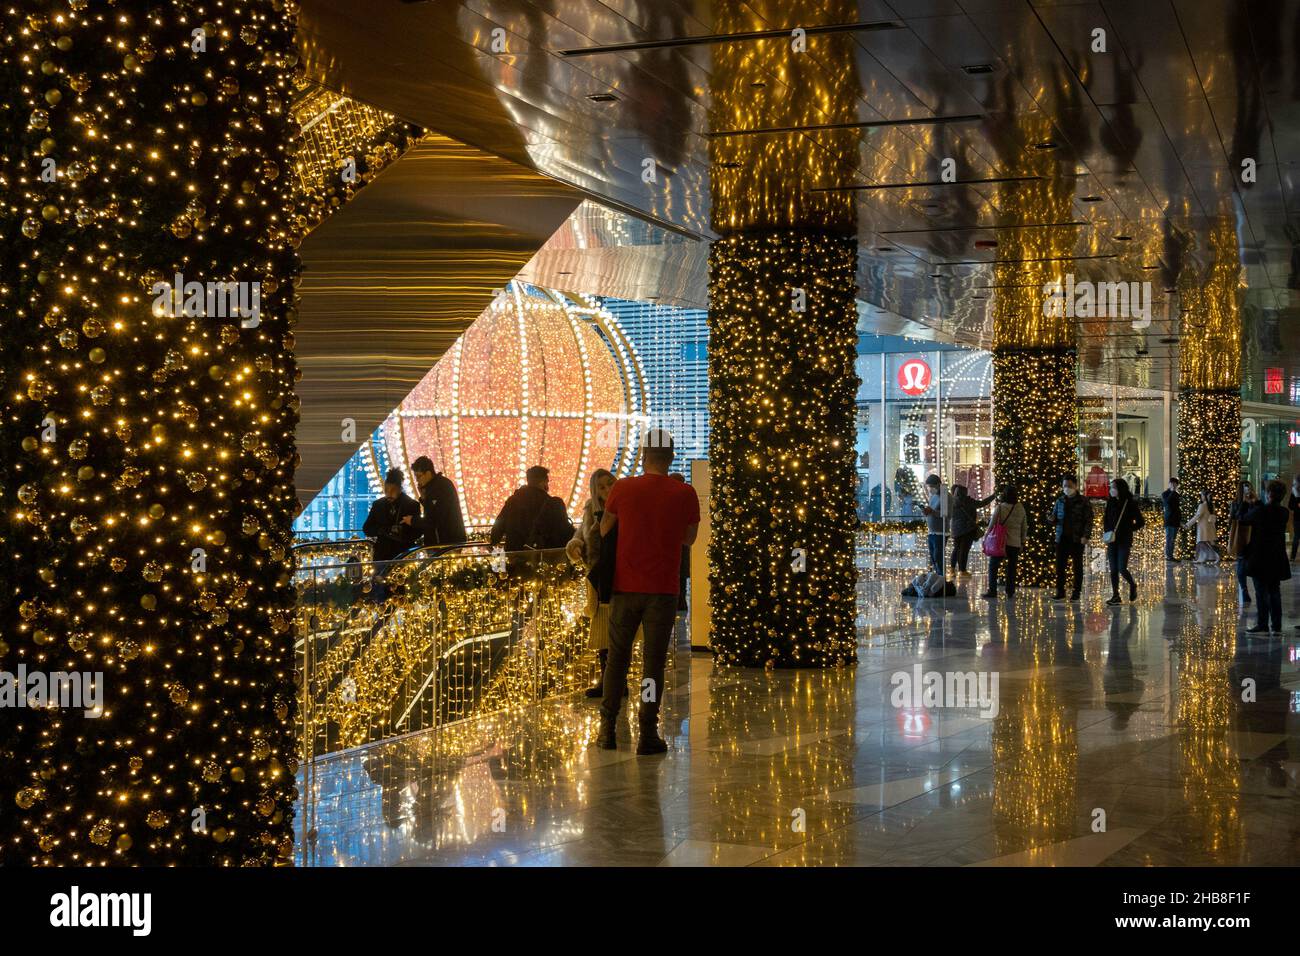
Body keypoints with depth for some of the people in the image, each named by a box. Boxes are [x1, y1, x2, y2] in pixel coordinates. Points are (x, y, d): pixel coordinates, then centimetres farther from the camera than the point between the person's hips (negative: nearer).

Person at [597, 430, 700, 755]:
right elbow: (689, 538, 9)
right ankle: (648, 734, 1)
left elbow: (604, 530, 10)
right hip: (663, 589, -1)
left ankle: (607, 728, 14)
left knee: (617, 658, 13)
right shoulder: (685, 494, -5)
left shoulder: (623, 488, -4)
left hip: (625, 587, 1)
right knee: (653, 661, 3)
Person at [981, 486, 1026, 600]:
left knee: (993, 566, 5)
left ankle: (992, 591, 1)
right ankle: (1010, 592, 11)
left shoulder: (999, 508, -10)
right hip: (1015, 543, 3)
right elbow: (1024, 526, 9)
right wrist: (1022, 541, 18)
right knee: (1012, 568, 11)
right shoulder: (1021, 508, 2)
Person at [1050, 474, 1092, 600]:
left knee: (1077, 566, 4)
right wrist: (1052, 518, -5)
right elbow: (1055, 516, 19)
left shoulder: (1083, 501, -2)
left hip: (1077, 539, -4)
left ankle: (1076, 592, 9)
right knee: (1060, 566, 3)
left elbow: (1088, 520, -4)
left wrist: (1085, 535, -14)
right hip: (1062, 538, 4)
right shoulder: (1060, 501, 11)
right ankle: (1060, 592, 9)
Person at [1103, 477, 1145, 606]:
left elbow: (1141, 521, -2)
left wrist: (1128, 530, -7)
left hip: (1125, 541, -5)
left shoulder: (1130, 503, -7)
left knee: (1122, 568, -11)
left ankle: (1132, 585, 18)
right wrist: (1105, 531, 2)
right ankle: (1115, 596, 9)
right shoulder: (1110, 503, 7)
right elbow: (1105, 519, 18)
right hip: (1111, 541, 5)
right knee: (1113, 570, 3)